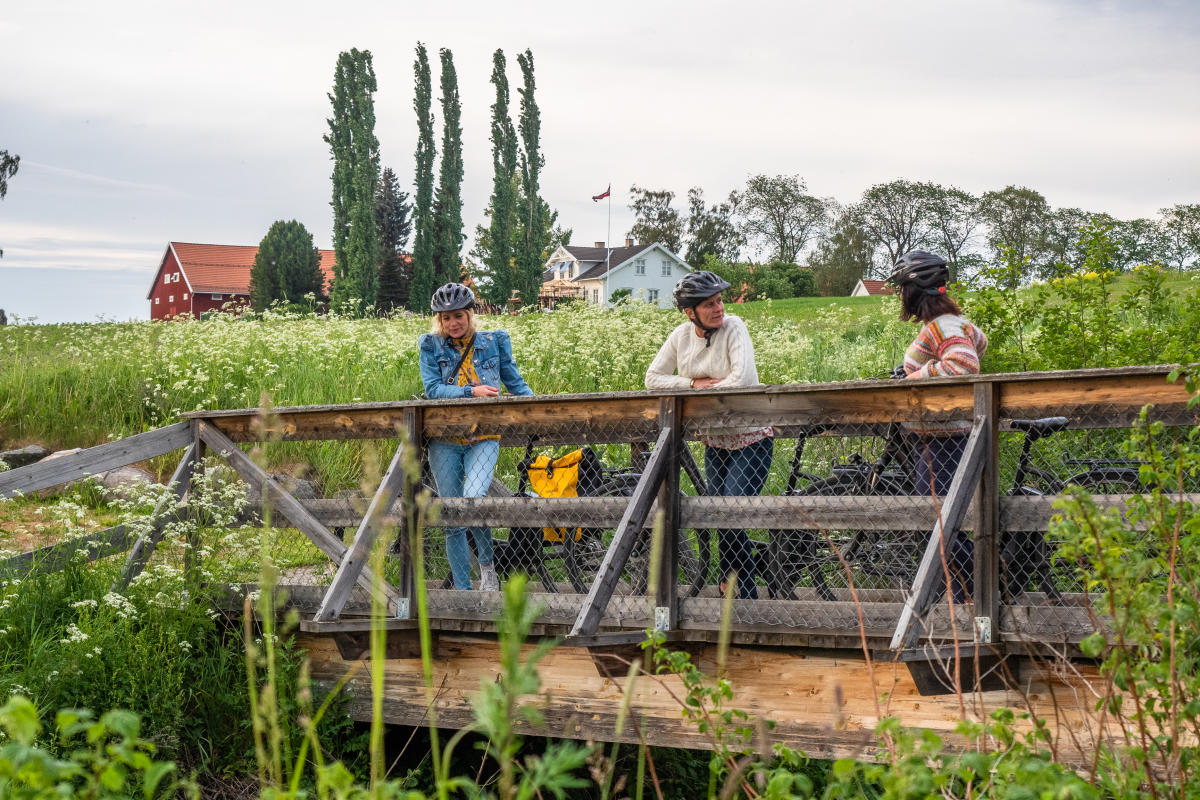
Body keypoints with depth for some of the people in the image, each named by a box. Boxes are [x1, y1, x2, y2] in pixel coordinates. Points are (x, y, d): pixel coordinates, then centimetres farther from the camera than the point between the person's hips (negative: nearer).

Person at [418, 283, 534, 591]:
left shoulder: (494, 342, 7)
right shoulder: (431, 345, 5)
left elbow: (515, 382, 10)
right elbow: (433, 389, -5)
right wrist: (471, 391, -18)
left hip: (483, 437, -1)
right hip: (445, 440, 1)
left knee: (473, 500, -24)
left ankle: (487, 564, 1)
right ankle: (463, 590, 11)